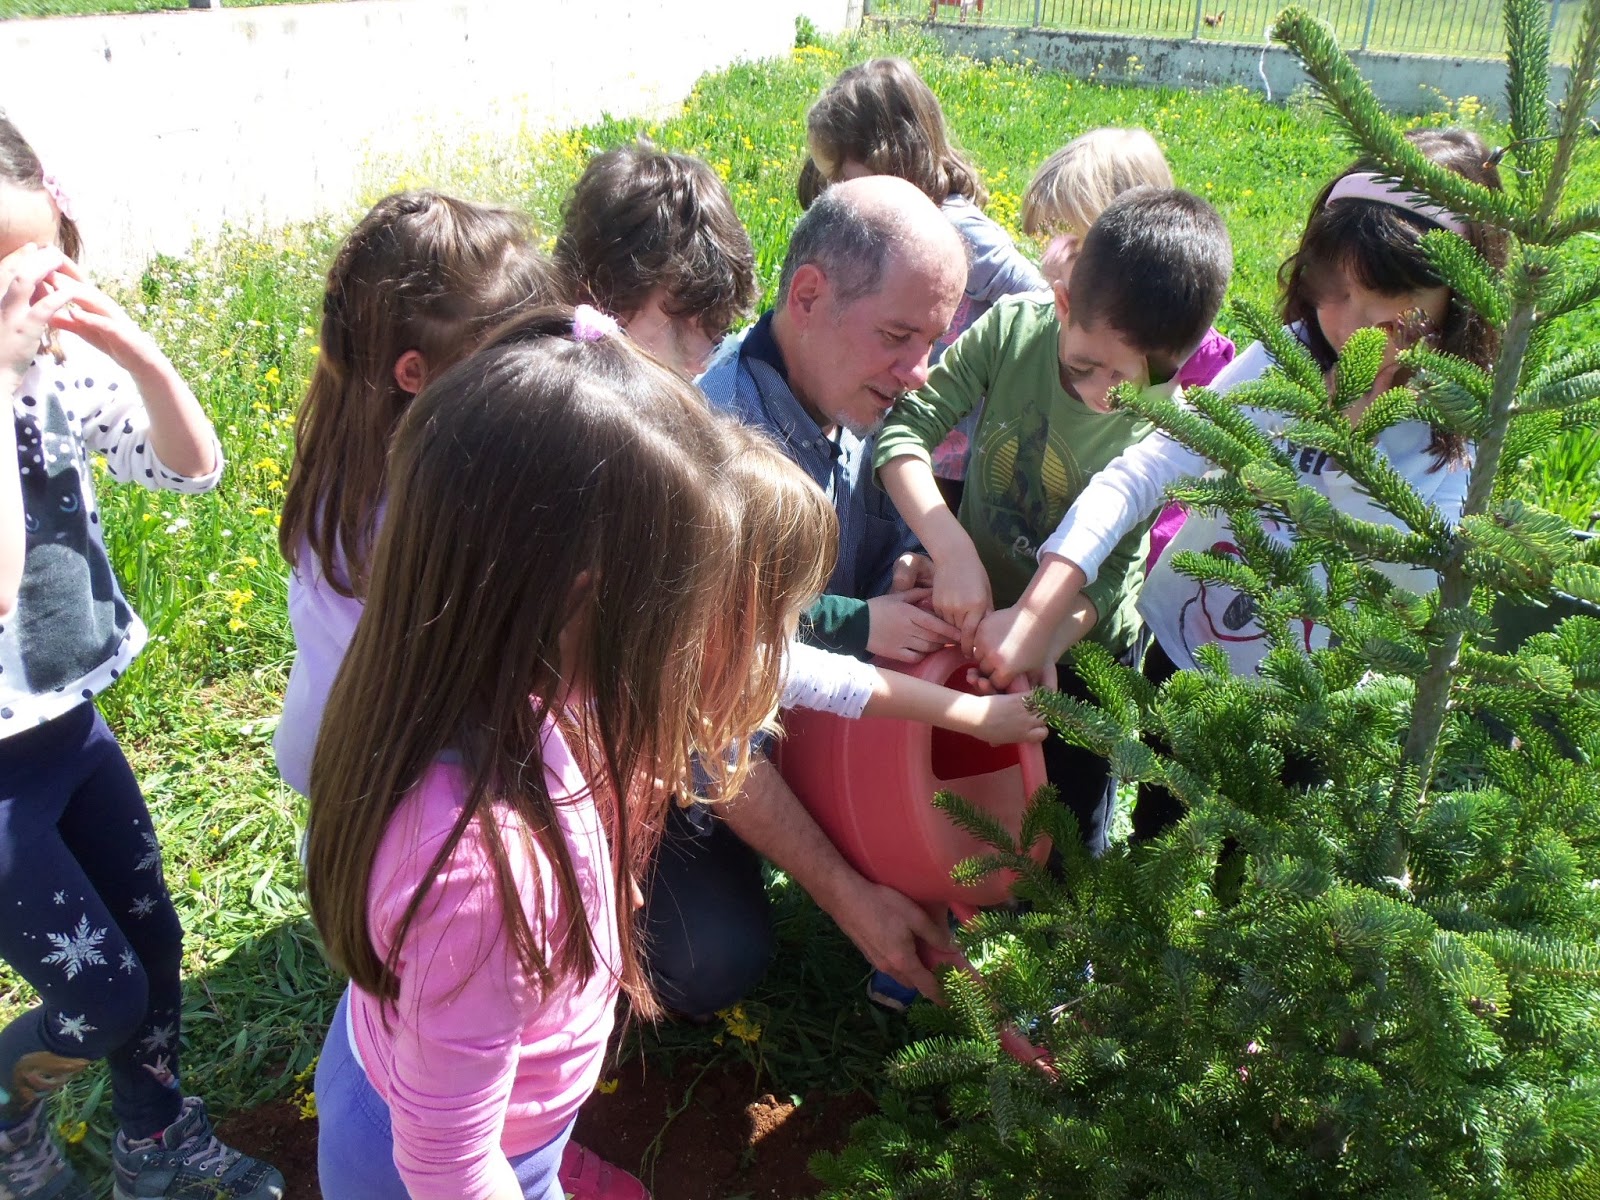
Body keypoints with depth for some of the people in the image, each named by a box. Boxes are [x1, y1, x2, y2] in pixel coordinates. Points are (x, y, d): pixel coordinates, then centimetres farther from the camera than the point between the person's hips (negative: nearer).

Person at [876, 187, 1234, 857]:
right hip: (976, 618, 2)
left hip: (1079, 647, -1)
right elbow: (906, 431, -23)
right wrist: (954, 551, -35)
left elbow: (1114, 571, -20)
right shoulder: (1014, 329, -20)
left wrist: (1045, 638, -38)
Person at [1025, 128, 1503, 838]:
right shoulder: (1284, 364, -17)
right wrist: (1041, 606, -41)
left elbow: (1421, 582, -25)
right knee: (1154, 836, 19)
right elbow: (1141, 470, -28)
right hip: (1180, 649, 0)